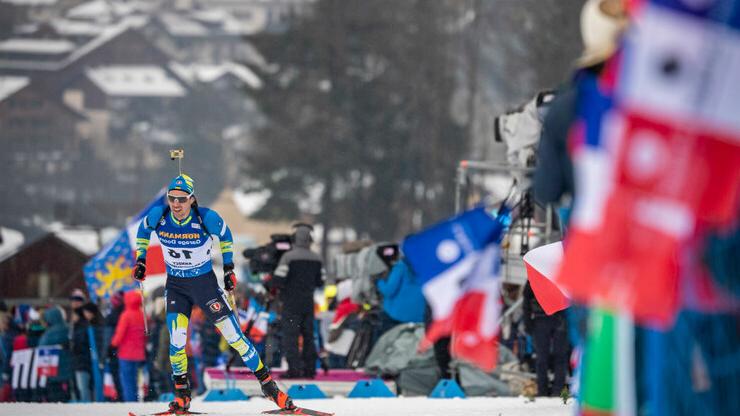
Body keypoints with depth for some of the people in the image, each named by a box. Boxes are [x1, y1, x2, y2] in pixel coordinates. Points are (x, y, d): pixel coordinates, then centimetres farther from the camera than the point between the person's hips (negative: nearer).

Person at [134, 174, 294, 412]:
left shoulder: (206, 218, -21)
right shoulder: (158, 216, -15)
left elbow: (224, 235, 0)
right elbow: (143, 231, 9)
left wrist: (229, 268, 3)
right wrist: (140, 261, 6)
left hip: (205, 283, -2)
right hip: (176, 285, 2)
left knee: (233, 334, -4)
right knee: (177, 340, -11)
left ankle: (267, 383, 7)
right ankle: (182, 396, 7)